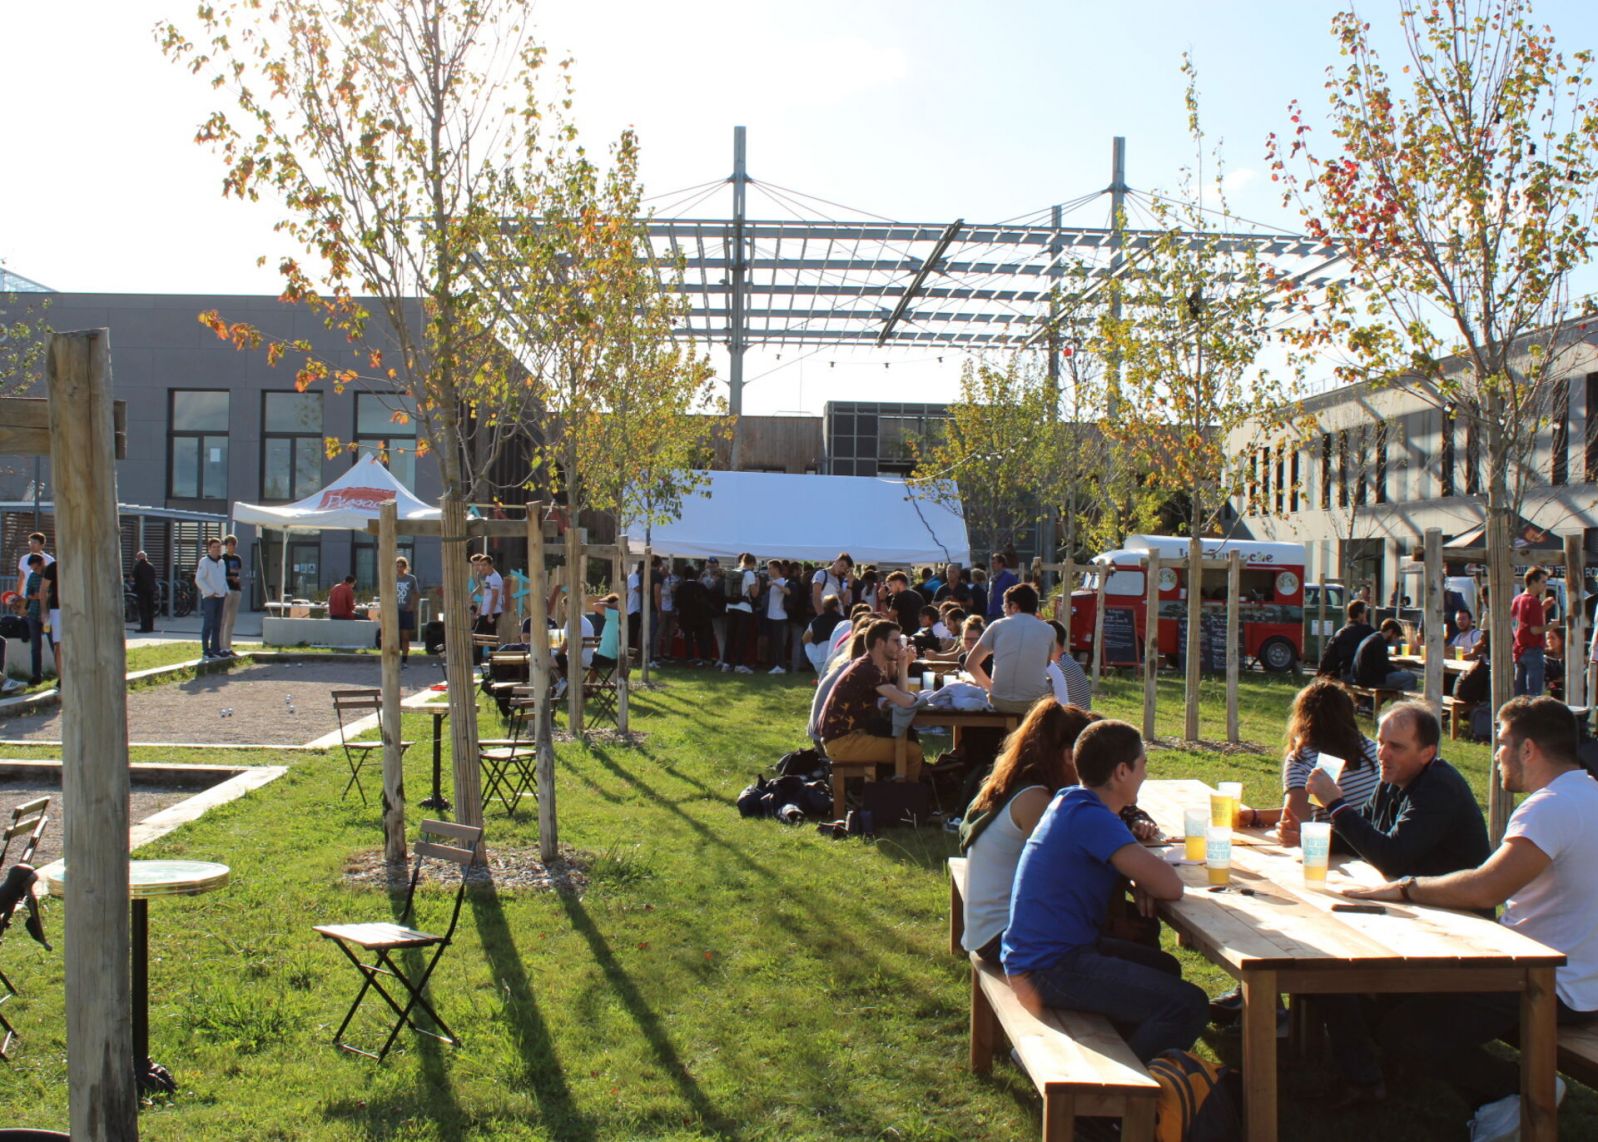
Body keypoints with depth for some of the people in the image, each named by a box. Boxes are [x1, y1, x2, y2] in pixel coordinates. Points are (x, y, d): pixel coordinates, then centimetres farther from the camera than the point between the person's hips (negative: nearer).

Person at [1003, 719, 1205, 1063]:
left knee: (1164, 969, 27)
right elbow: (1171, 887, -24)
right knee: (1187, 1005, -18)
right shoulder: (1091, 818, -21)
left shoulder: (1070, 801, 9)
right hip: (1050, 968, -11)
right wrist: (1143, 879, -1)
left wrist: (1138, 879, 2)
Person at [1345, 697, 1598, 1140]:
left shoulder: (1551, 808, -24)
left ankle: (1524, 1089, -1)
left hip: (1557, 988, -11)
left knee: (1401, 1029, -12)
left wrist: (1404, 888, -20)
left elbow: (1485, 888, -34)